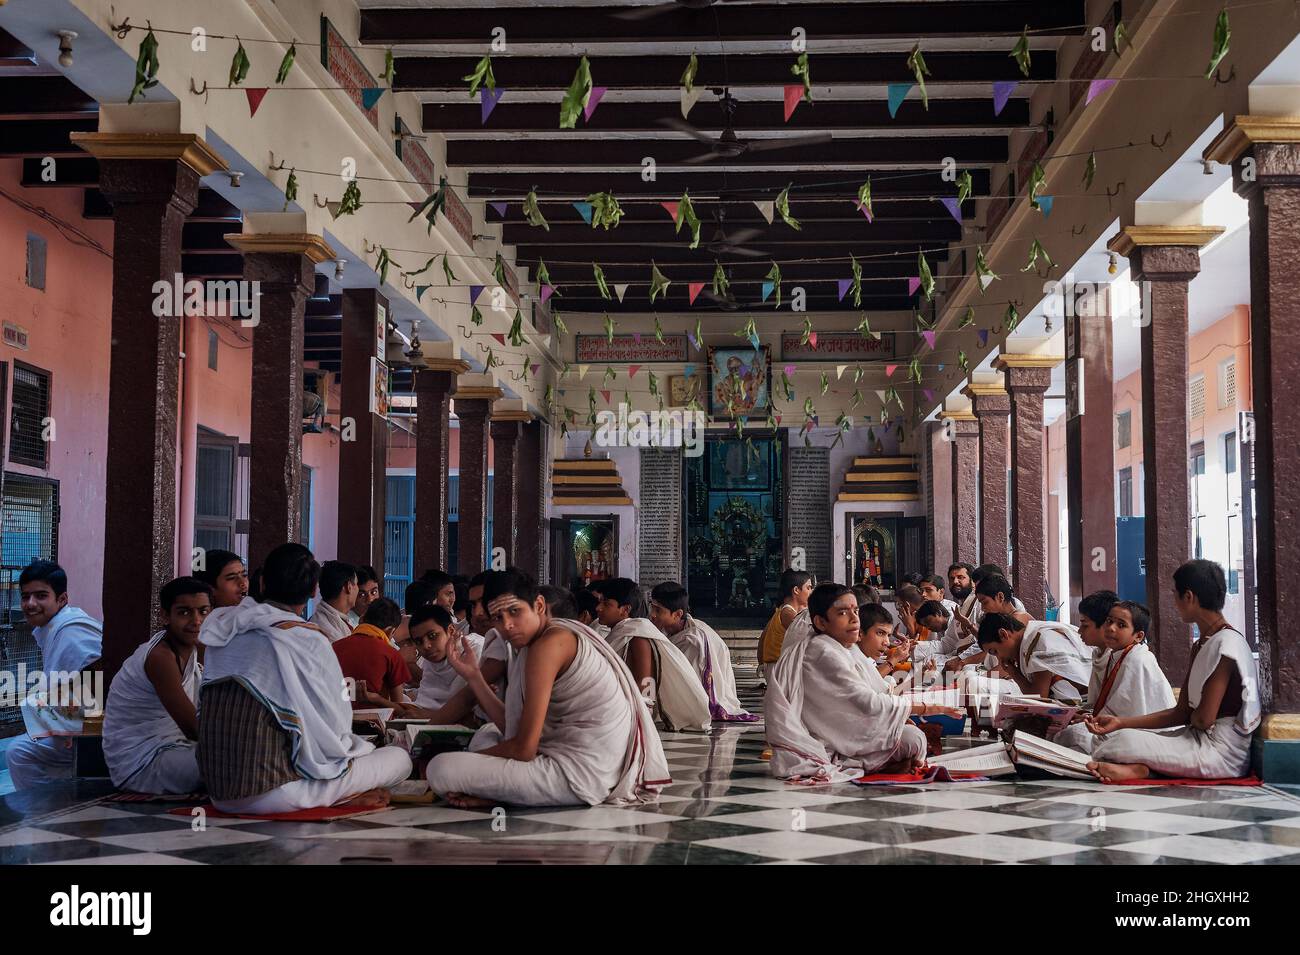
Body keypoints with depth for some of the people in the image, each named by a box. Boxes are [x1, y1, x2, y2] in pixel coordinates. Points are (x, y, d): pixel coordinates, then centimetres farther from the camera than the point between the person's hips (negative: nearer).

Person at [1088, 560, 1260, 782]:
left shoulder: (1227, 644, -17)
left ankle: (1136, 769, -4)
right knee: (1106, 739, 1)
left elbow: (1204, 718, -20)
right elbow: (1181, 712, 13)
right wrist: (1121, 722, 6)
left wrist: (1191, 717, 4)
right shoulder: (1200, 646, 15)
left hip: (1223, 753, -10)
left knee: (1125, 742, -26)